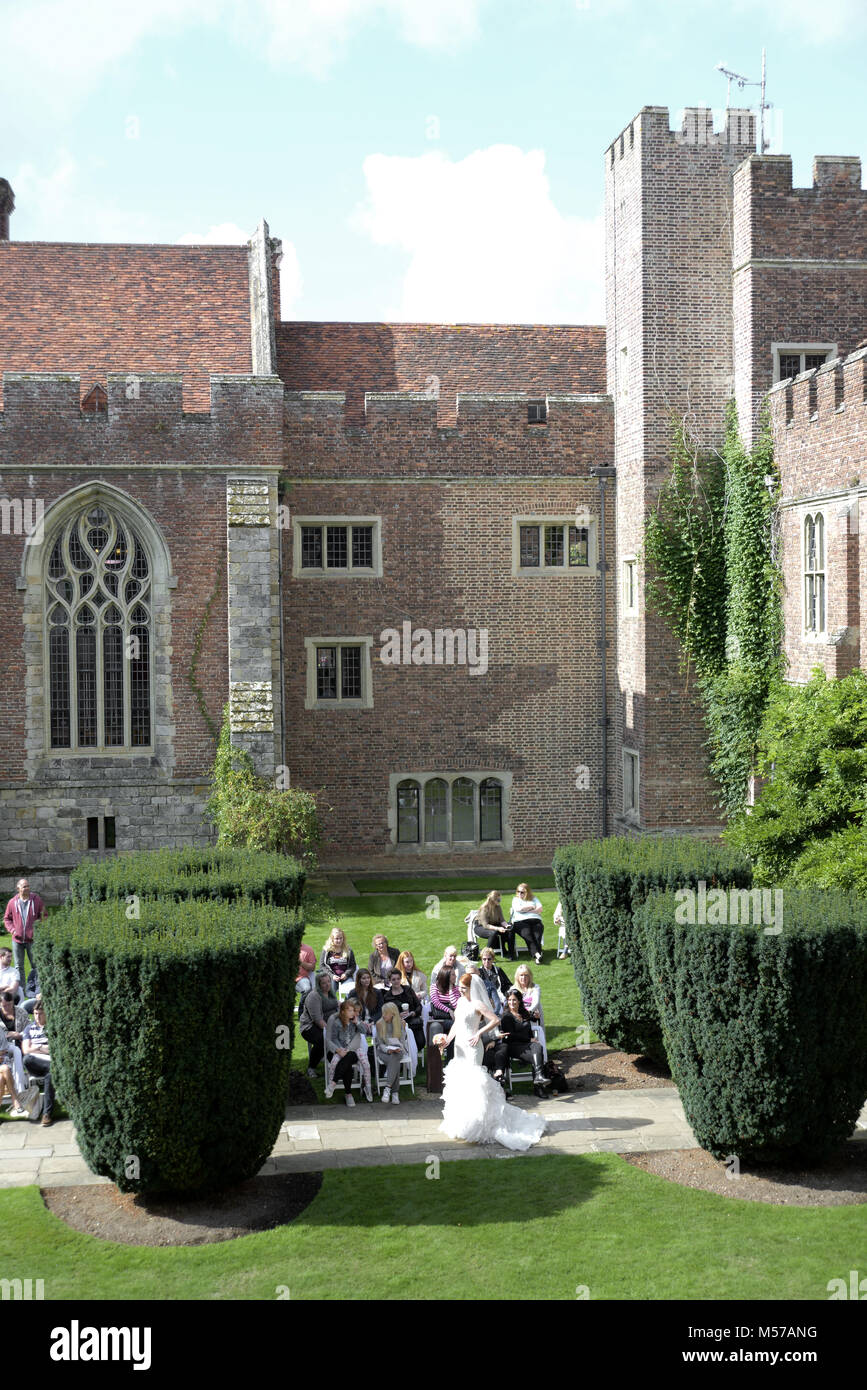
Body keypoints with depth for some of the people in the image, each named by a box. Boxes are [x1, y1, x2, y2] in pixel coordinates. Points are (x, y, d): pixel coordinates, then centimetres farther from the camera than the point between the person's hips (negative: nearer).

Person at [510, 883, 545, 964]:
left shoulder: (534, 899, 25)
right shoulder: (516, 899, 21)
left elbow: (540, 910, 10)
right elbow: (519, 909, 0)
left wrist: (526, 909, 2)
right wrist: (532, 907, 9)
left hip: (535, 921, 2)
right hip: (521, 922, -2)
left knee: (537, 936, -28)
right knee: (528, 936, -31)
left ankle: (537, 956, -42)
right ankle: (537, 954, -47)